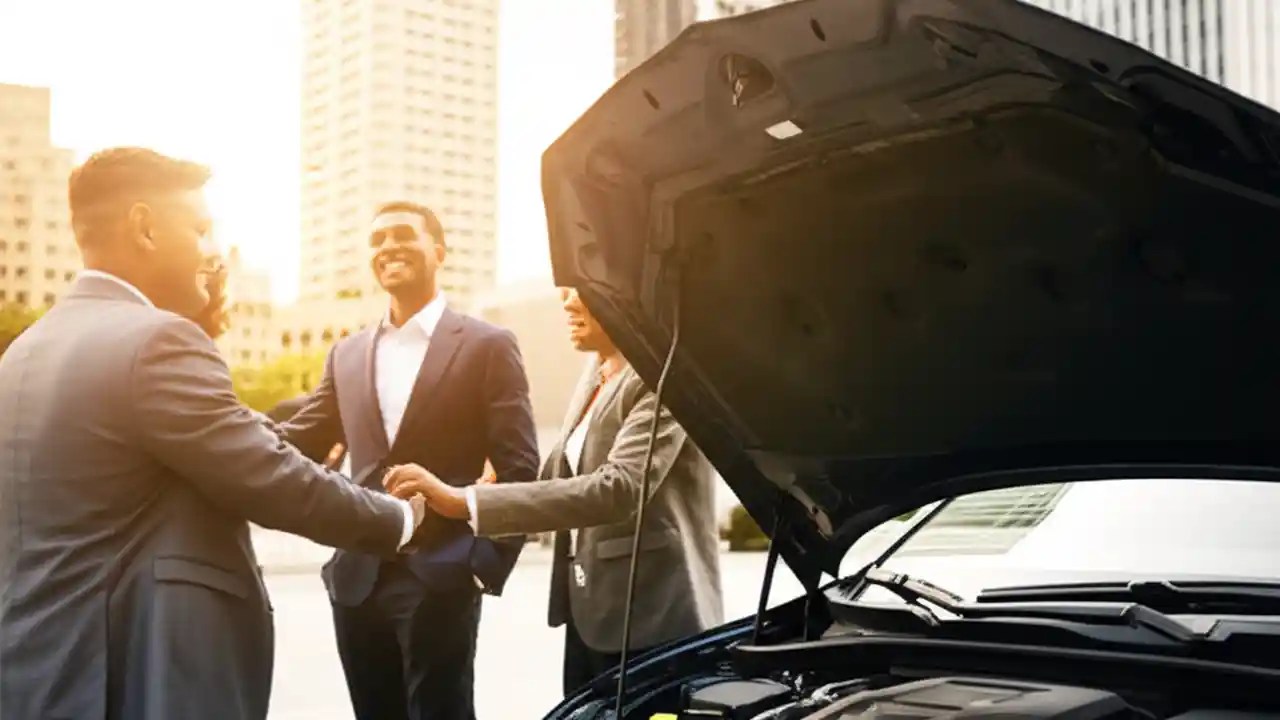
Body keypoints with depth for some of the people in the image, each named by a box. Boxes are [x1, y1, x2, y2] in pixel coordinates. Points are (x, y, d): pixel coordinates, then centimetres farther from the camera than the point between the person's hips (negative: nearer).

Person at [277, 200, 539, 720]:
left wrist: (488, 565, -12)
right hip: (357, 580, 5)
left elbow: (519, 469, -5)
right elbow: (294, 445, 7)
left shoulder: (486, 346, -2)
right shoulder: (348, 354, 13)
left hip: (440, 580, -5)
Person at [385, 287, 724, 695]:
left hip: (652, 620, -8)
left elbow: (618, 490, -29)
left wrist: (466, 502, -32)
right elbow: (560, 476, 17)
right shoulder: (596, 375, 13)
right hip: (590, 614, 9)